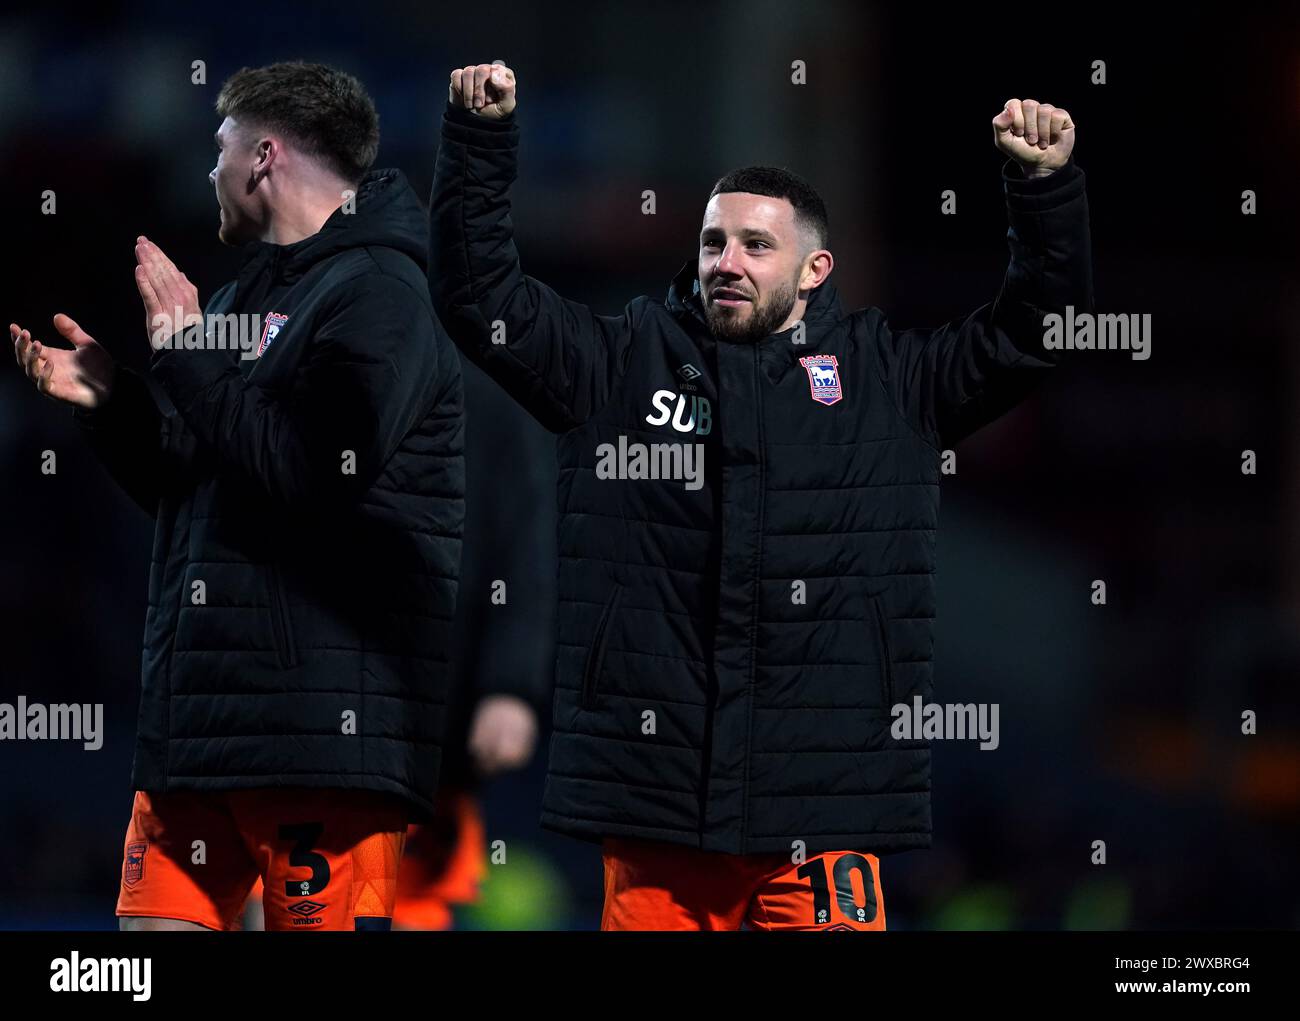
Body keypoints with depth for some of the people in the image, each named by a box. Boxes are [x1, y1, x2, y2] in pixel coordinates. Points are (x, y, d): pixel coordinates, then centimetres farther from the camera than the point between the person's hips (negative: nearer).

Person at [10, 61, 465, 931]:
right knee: (158, 919, 5)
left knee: (327, 921, -8)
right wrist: (110, 401, 9)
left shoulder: (378, 296, -8)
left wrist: (187, 355, -12)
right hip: (200, 710, 9)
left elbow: (318, 476, -20)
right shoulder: (251, 294, 21)